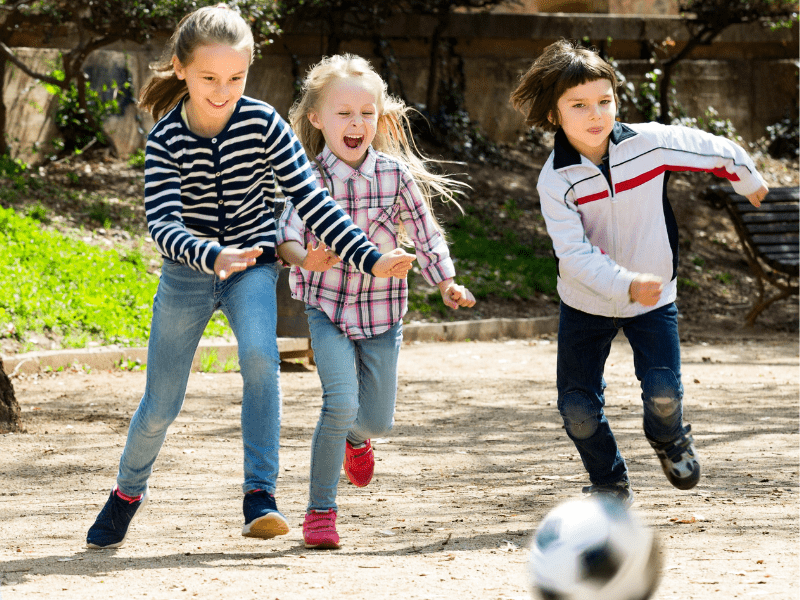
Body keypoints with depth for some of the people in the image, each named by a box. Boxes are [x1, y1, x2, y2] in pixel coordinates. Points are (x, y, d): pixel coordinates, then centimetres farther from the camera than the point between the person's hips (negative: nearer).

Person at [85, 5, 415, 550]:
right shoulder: (166, 139, -17)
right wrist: (212, 256, -44)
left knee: (260, 353, -30)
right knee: (161, 404, 7)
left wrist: (370, 259, -20)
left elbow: (310, 199, -12)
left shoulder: (263, 124, -15)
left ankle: (260, 495, -29)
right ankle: (128, 491, 36)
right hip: (187, 272, 0)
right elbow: (162, 224, -26)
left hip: (252, 264, 0)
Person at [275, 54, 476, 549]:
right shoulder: (309, 177, -11)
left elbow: (425, 233, 4)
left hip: (382, 310, 3)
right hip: (328, 307, -3)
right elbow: (287, 235, -19)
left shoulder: (396, 174, -6)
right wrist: (304, 257, -40)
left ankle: (356, 436, 50)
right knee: (341, 402, -22)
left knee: (378, 418, 9)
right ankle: (321, 511, -6)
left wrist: (447, 284, -6)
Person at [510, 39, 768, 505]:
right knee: (578, 407, -3)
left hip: (653, 295, 0)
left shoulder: (649, 143, -17)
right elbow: (575, 254, -29)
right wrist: (627, 286, -44)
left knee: (663, 391, -15)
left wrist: (749, 181, 19)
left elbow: (712, 150, 1)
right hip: (587, 304, 0)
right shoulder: (555, 180, -20)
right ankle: (611, 484, 24)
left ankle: (669, 438, 22)